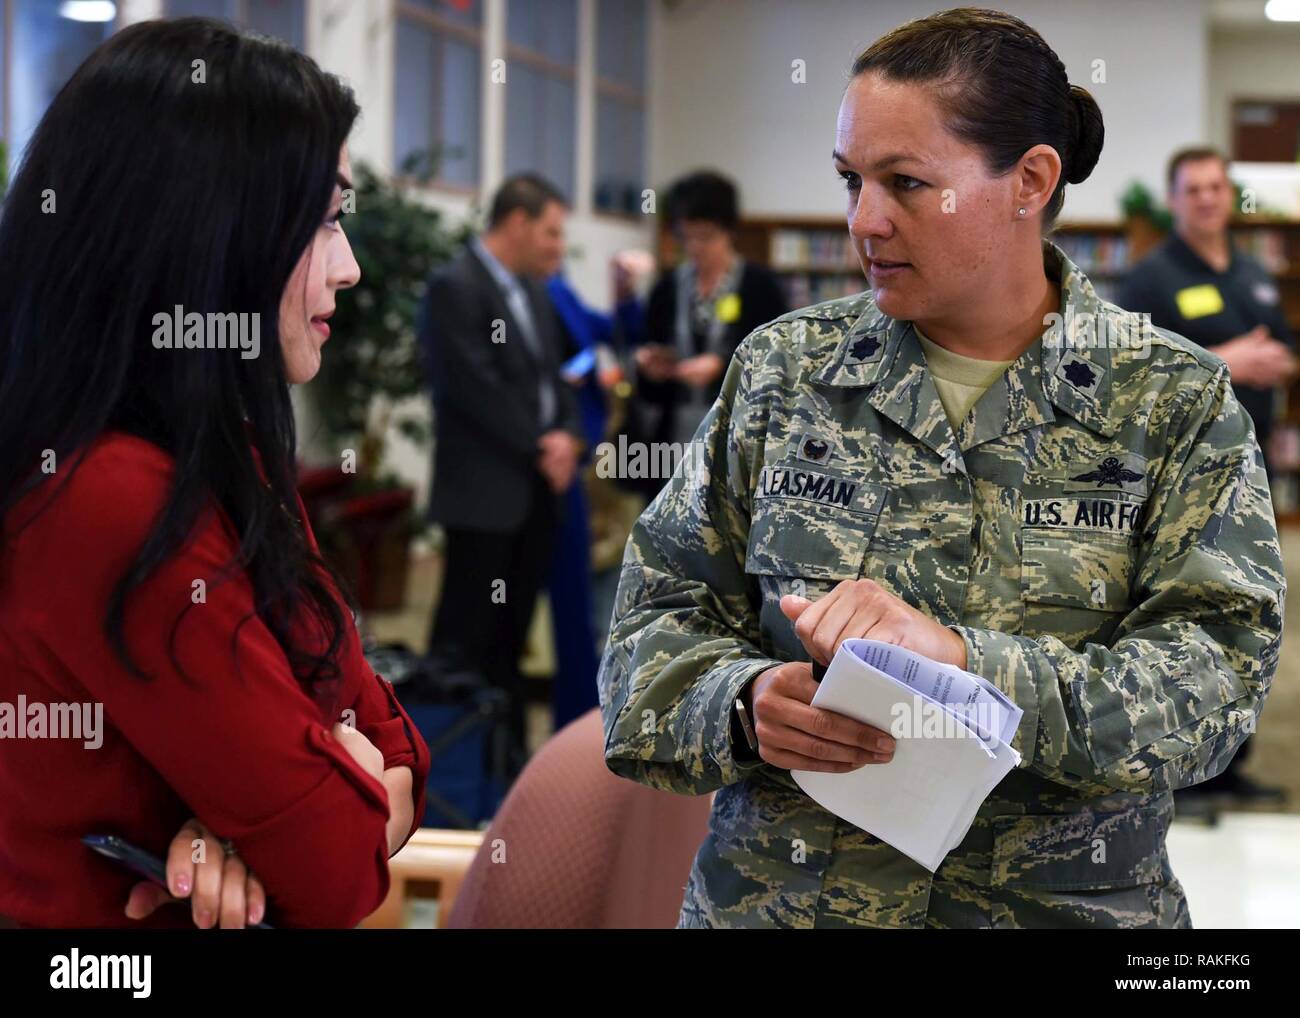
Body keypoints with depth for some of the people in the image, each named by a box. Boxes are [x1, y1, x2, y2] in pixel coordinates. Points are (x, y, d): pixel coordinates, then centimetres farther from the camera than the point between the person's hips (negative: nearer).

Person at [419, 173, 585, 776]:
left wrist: (567, 436, -1)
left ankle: (508, 750, 15)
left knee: (510, 634, 11)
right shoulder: (455, 287, -11)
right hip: (483, 493, -8)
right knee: (465, 636, -5)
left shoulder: (532, 291, 16)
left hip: (535, 490, 8)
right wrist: (540, 449, -12)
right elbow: (475, 387, -17)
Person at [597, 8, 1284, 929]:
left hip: (1066, 903, -3)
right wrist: (746, 701, -14)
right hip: (779, 896, 3)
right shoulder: (782, 370, 8)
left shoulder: (1178, 404, 2)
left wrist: (964, 658, -22)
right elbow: (661, 615, 8)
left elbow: (1218, 678, -8)